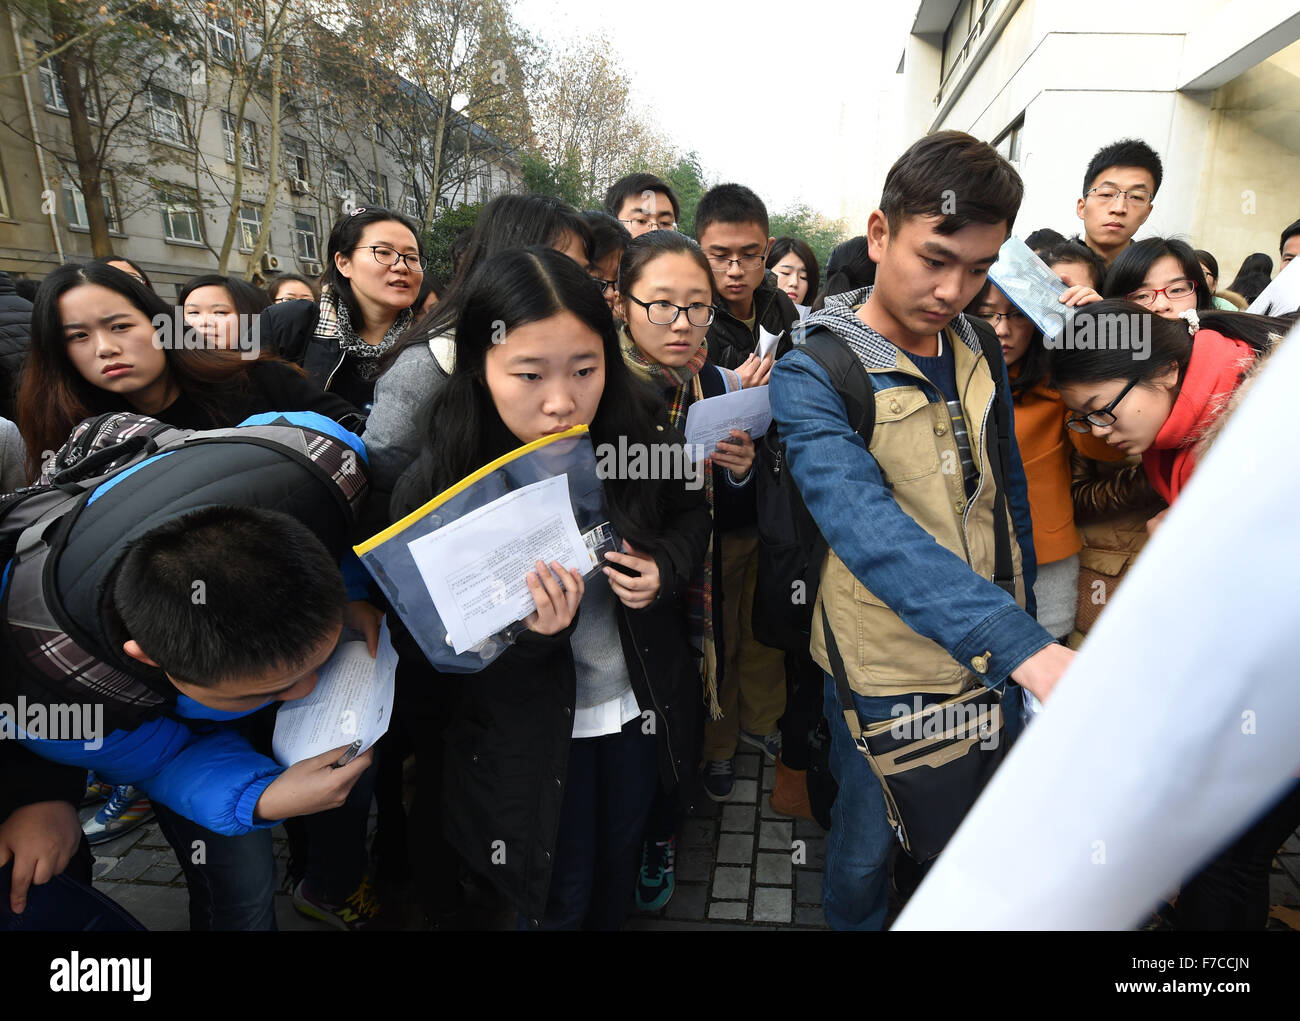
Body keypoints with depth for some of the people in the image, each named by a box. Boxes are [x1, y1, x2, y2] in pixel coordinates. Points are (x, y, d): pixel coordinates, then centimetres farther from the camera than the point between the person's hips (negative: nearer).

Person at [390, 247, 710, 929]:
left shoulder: (642, 434, -19)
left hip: (641, 699, 3)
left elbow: (692, 517, 2)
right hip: (532, 732, -2)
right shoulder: (435, 488, -25)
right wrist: (531, 634, -34)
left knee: (622, 859, 29)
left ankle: (611, 922, 60)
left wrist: (665, 565, -20)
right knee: (557, 898, 19)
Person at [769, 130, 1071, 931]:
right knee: (866, 850, 17)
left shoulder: (979, 353, 3)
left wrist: (1025, 622, 13)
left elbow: (1008, 494, 12)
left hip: (999, 655, 6)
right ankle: (854, 921, 47)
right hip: (885, 674, -5)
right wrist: (1027, 649, -40)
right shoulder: (812, 375, -18)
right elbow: (867, 526, -32)